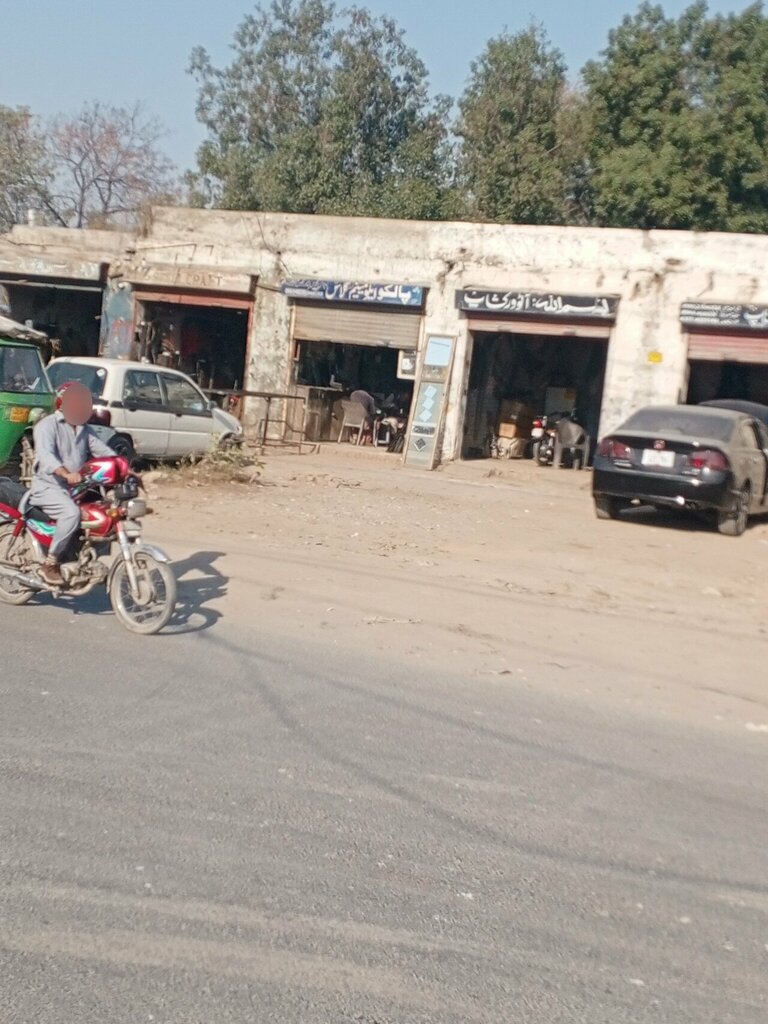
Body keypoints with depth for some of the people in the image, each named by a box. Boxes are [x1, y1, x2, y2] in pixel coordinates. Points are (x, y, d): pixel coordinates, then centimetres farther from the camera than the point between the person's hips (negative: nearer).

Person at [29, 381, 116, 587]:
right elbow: (45, 455, -25)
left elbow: (102, 450, 8)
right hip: (48, 487, -8)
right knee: (72, 513, -34)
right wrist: (66, 474, -43)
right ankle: (50, 563, -23)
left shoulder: (84, 429, 16)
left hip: (75, 488, 8)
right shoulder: (47, 425, -9)